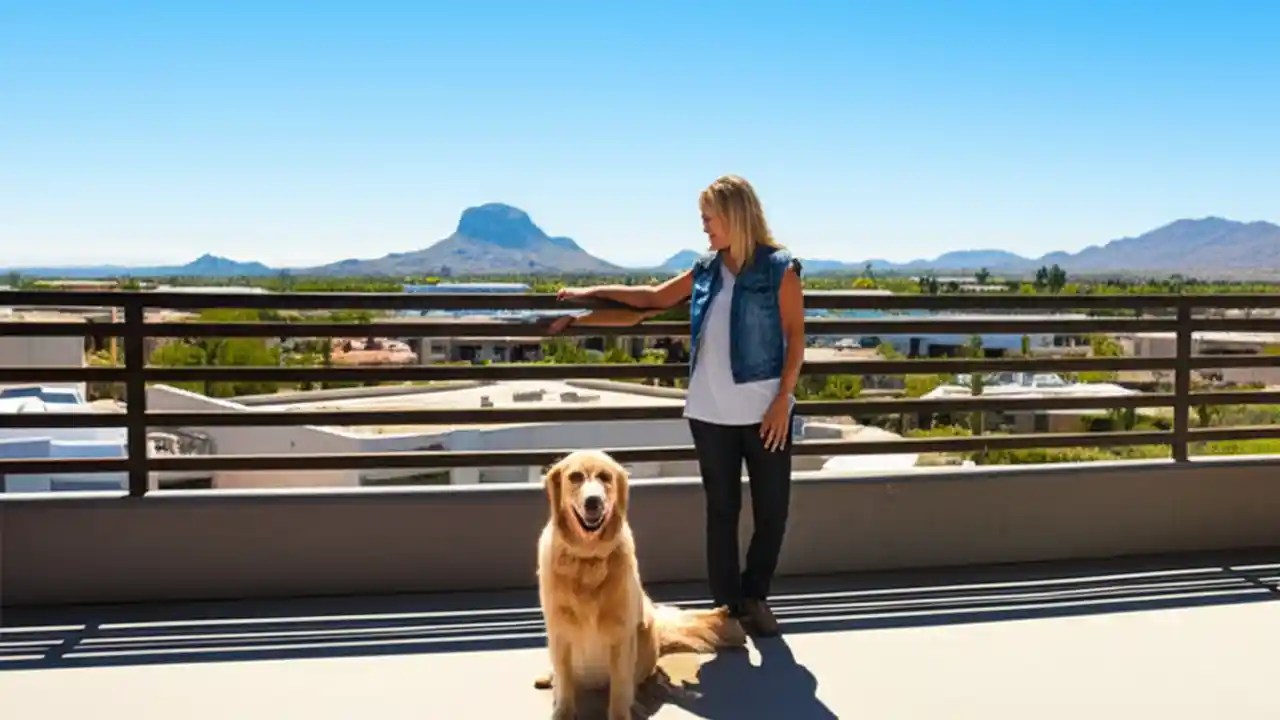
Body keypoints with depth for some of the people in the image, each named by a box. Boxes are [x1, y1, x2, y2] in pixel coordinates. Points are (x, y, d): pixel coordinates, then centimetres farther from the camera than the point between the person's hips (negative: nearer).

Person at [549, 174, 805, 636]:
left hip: (765, 410, -3)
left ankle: (755, 595, 23)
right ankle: (728, 603, 18)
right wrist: (590, 294, 17)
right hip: (711, 411, 4)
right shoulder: (705, 271, 8)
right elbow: (653, 299, 19)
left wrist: (783, 399, -12)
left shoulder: (779, 269, -4)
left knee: (772, 509, 4)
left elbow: (795, 338, -5)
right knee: (722, 508, 8)